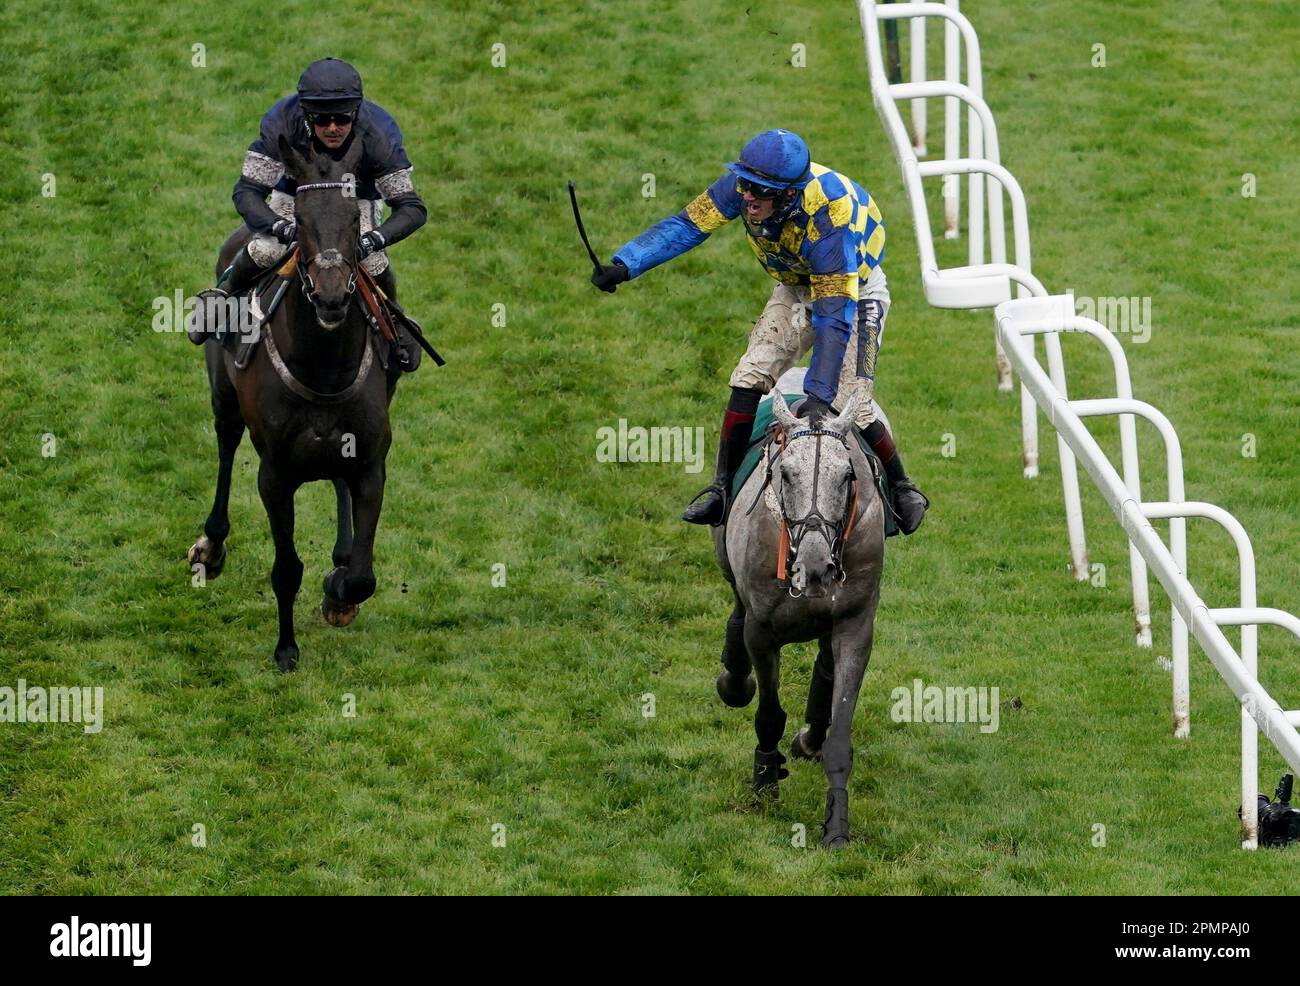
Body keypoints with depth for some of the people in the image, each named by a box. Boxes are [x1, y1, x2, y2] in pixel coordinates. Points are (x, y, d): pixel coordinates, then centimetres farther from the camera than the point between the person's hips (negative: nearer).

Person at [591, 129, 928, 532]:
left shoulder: (826, 223, -40)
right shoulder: (744, 185, -25)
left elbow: (834, 320, -39)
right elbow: (687, 226, -18)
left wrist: (818, 396, -42)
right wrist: (625, 265, -31)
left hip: (855, 290, -5)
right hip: (797, 287, 5)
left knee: (850, 405, -14)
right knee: (748, 380, -10)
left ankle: (902, 488, 8)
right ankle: (723, 487, -3)